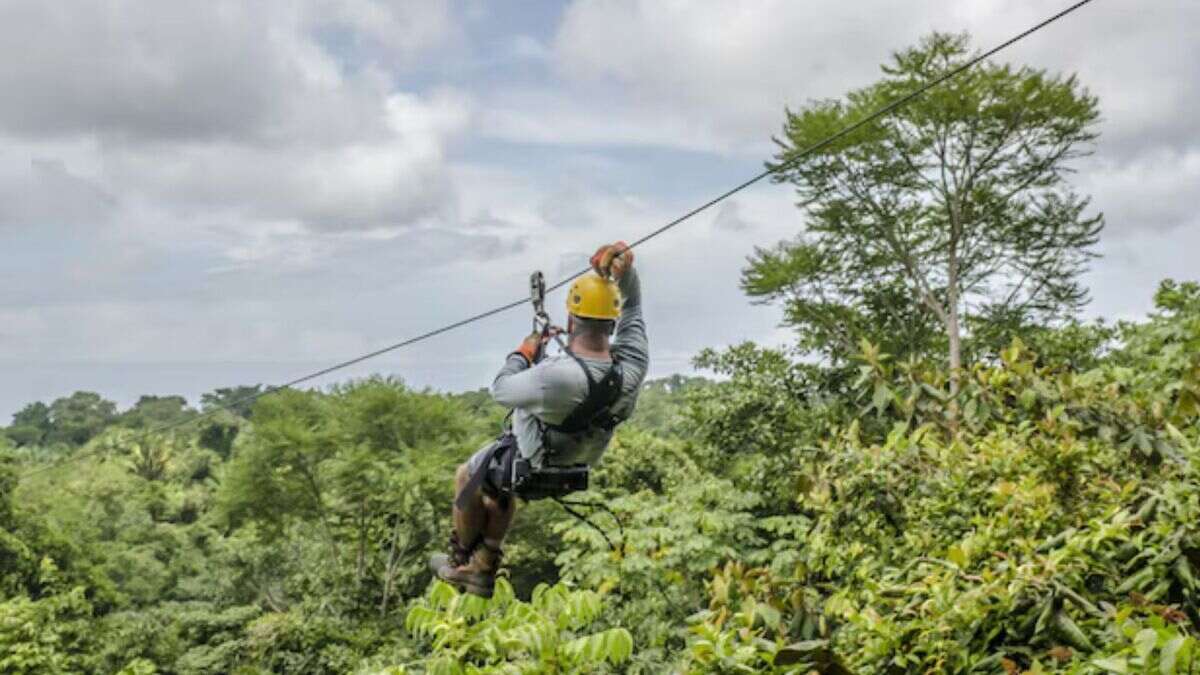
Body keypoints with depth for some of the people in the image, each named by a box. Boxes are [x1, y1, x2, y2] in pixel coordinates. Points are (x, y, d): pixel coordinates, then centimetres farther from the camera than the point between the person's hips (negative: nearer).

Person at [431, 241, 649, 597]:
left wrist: (522, 353, -6)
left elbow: (500, 390, -22)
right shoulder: (632, 364, -26)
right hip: (577, 465, 6)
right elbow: (633, 305, -7)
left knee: (466, 478, 26)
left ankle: (461, 561, 45)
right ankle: (484, 571, 45)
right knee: (500, 488, 35)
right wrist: (625, 269, -23)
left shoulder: (555, 376, -42)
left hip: (528, 465, -6)